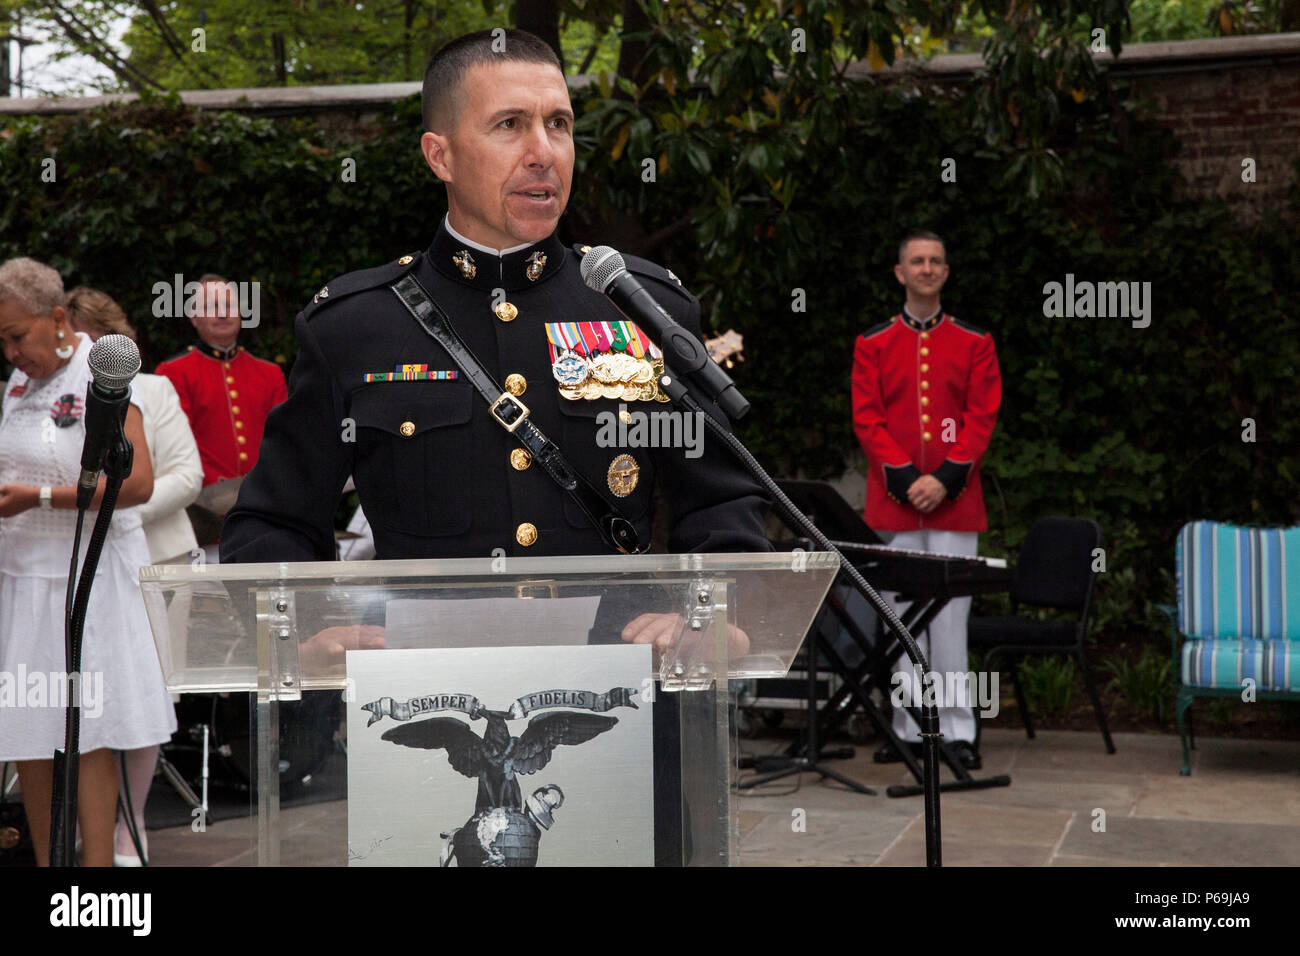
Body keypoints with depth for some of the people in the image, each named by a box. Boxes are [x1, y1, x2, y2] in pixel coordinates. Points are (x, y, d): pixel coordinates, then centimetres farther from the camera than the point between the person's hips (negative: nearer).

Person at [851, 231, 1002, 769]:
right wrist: (906, 479, -10)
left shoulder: (974, 343, 8)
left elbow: (982, 417, 1)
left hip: (954, 500, 0)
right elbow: (867, 419, 1)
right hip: (894, 501, 1)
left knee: (951, 615, 0)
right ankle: (908, 730, 12)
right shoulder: (873, 344, 8)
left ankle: (958, 732, 6)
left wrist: (945, 480, -11)